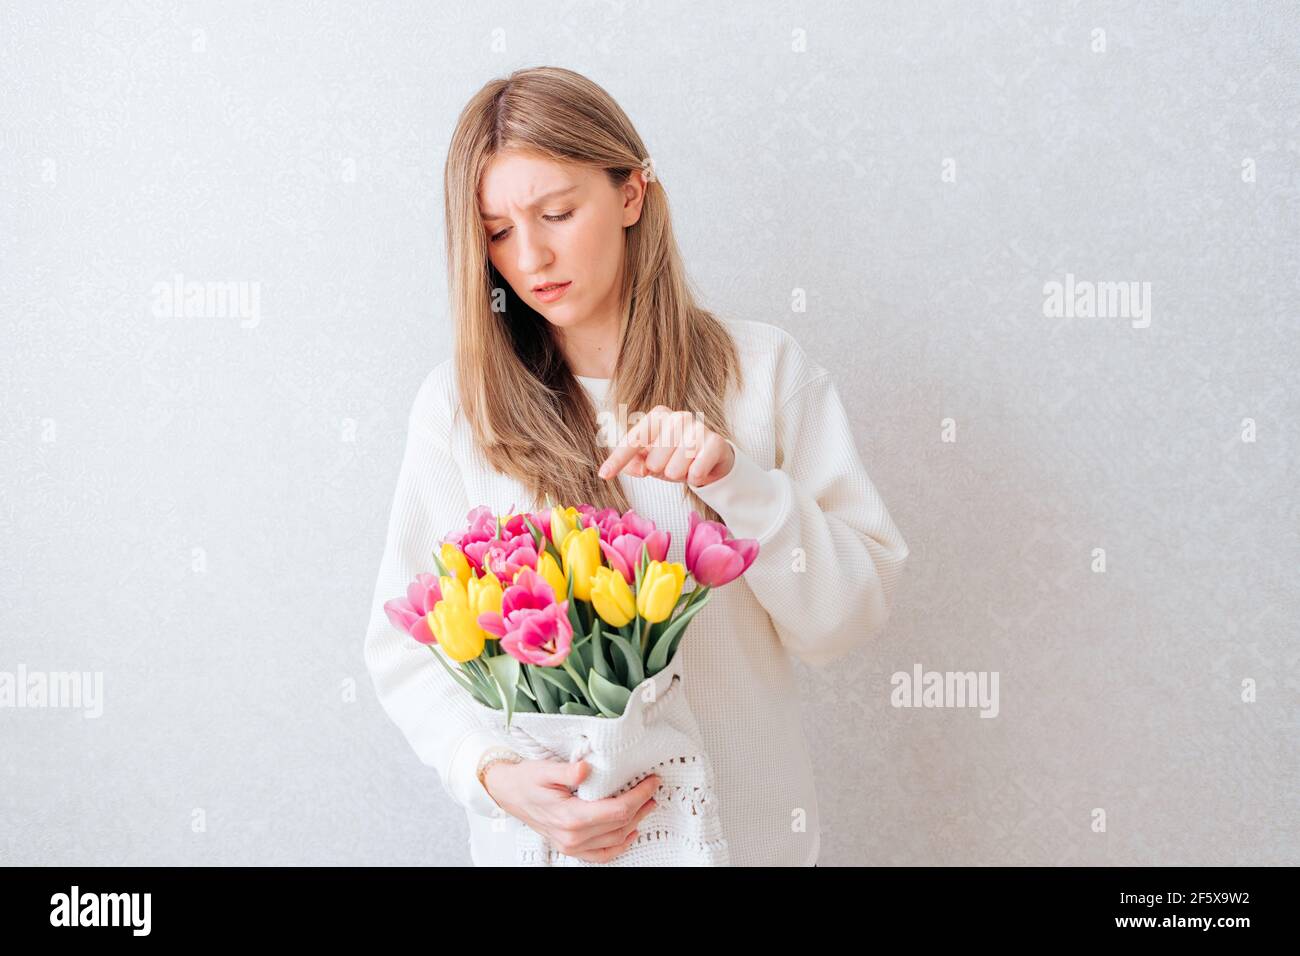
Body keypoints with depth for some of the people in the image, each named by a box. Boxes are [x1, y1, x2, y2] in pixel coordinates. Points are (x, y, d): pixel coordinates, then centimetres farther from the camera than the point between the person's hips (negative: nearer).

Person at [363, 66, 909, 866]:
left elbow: (850, 619, -8)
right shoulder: (459, 402, -7)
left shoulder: (766, 369, -6)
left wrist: (737, 479, -22)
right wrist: (492, 770, -25)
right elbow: (408, 646, -8)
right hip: (541, 832, 0)